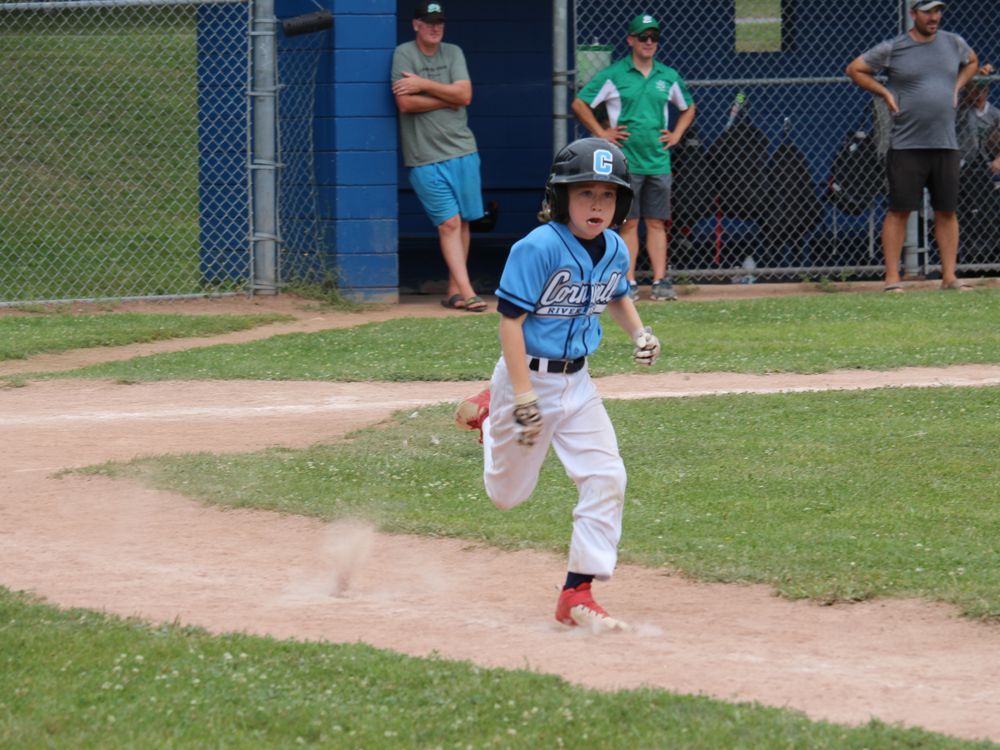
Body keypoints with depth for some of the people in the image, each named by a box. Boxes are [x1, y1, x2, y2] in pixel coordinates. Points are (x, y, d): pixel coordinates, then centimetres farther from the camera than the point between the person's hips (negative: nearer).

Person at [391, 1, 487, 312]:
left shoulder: (453, 53, 9)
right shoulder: (404, 54, -2)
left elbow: (465, 95, -4)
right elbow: (405, 103, -14)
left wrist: (423, 85, -11)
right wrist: (449, 98, -7)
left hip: (462, 150, 4)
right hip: (426, 156, -4)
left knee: (463, 222, 5)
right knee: (449, 222, -9)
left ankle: (454, 292, 12)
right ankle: (467, 292, -13)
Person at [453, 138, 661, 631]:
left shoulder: (615, 251, -1)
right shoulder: (538, 249, -22)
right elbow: (510, 320, -22)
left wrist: (638, 333, 1)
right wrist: (524, 397, -26)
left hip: (577, 382, 5)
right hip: (528, 375, -5)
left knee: (606, 479, -8)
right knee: (508, 494, 11)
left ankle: (578, 595, -1)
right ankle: (487, 415, 43)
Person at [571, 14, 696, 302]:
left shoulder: (668, 77, 10)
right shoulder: (613, 75, -2)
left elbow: (688, 107, 26)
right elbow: (579, 104, 0)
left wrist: (676, 134, 12)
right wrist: (601, 133, -4)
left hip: (659, 162, 3)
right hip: (626, 162, -3)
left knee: (657, 223, 4)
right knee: (629, 223, -2)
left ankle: (660, 281, 4)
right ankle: (629, 283, 0)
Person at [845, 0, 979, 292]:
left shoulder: (954, 43, 8)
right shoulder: (892, 49, -4)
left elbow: (971, 61, 30)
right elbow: (855, 69, 6)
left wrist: (956, 87, 14)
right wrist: (885, 93, -2)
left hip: (945, 144, 4)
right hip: (906, 145, -4)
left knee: (947, 211, 5)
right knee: (899, 210, -4)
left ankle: (949, 277, 10)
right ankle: (892, 279, -2)